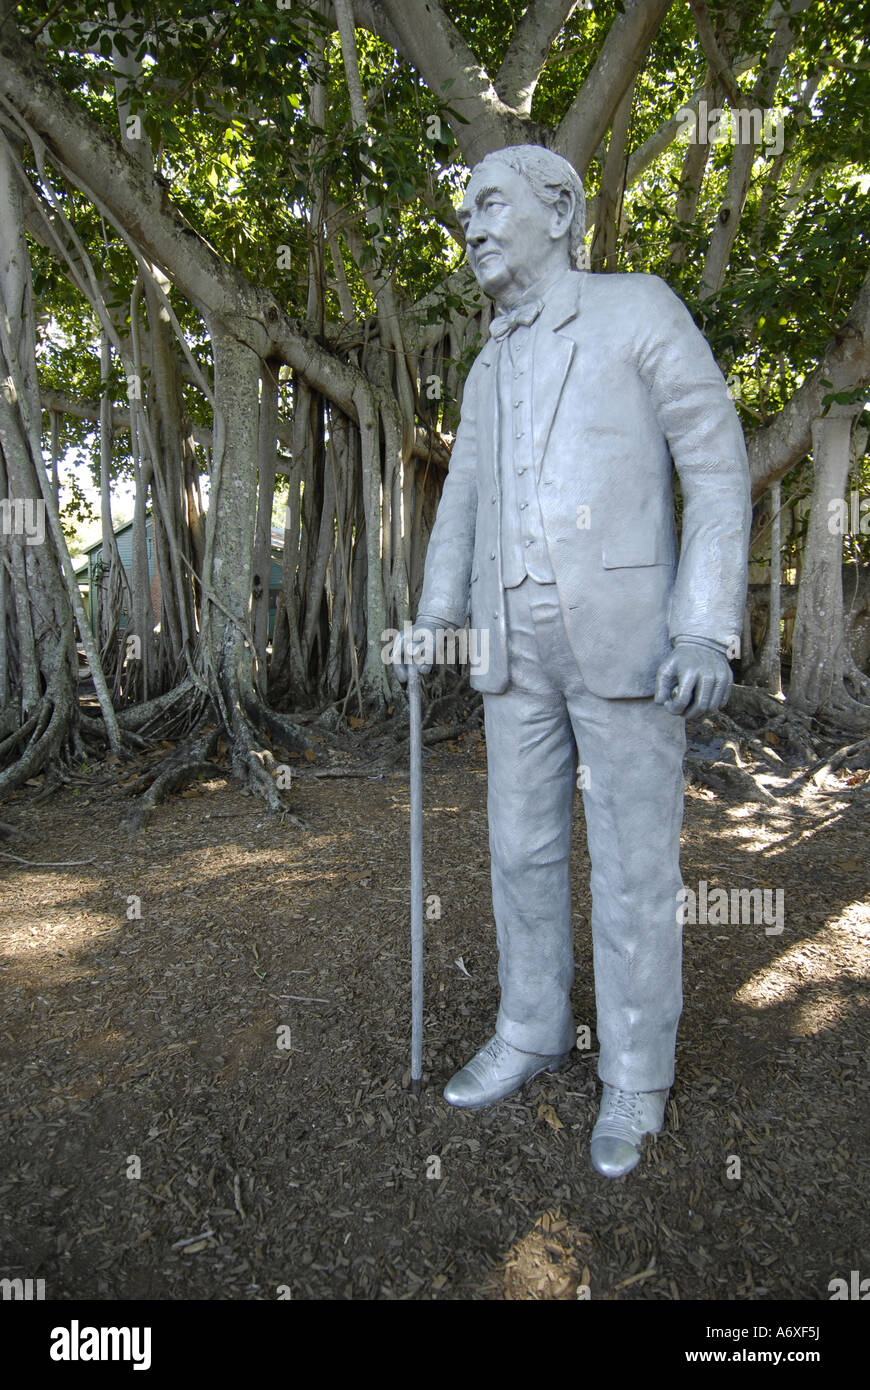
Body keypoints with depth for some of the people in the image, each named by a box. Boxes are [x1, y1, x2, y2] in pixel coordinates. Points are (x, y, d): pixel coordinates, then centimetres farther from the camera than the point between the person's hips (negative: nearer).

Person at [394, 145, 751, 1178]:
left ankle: (635, 1075, 19)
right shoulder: (490, 372, 19)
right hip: (519, 646, 6)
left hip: (627, 637, -6)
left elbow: (719, 467, -6)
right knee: (522, 846, 9)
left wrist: (709, 628, -18)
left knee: (633, 863, 0)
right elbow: (464, 507, 20)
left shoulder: (638, 307, 1)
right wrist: (433, 620, 4)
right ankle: (532, 1033, 28)